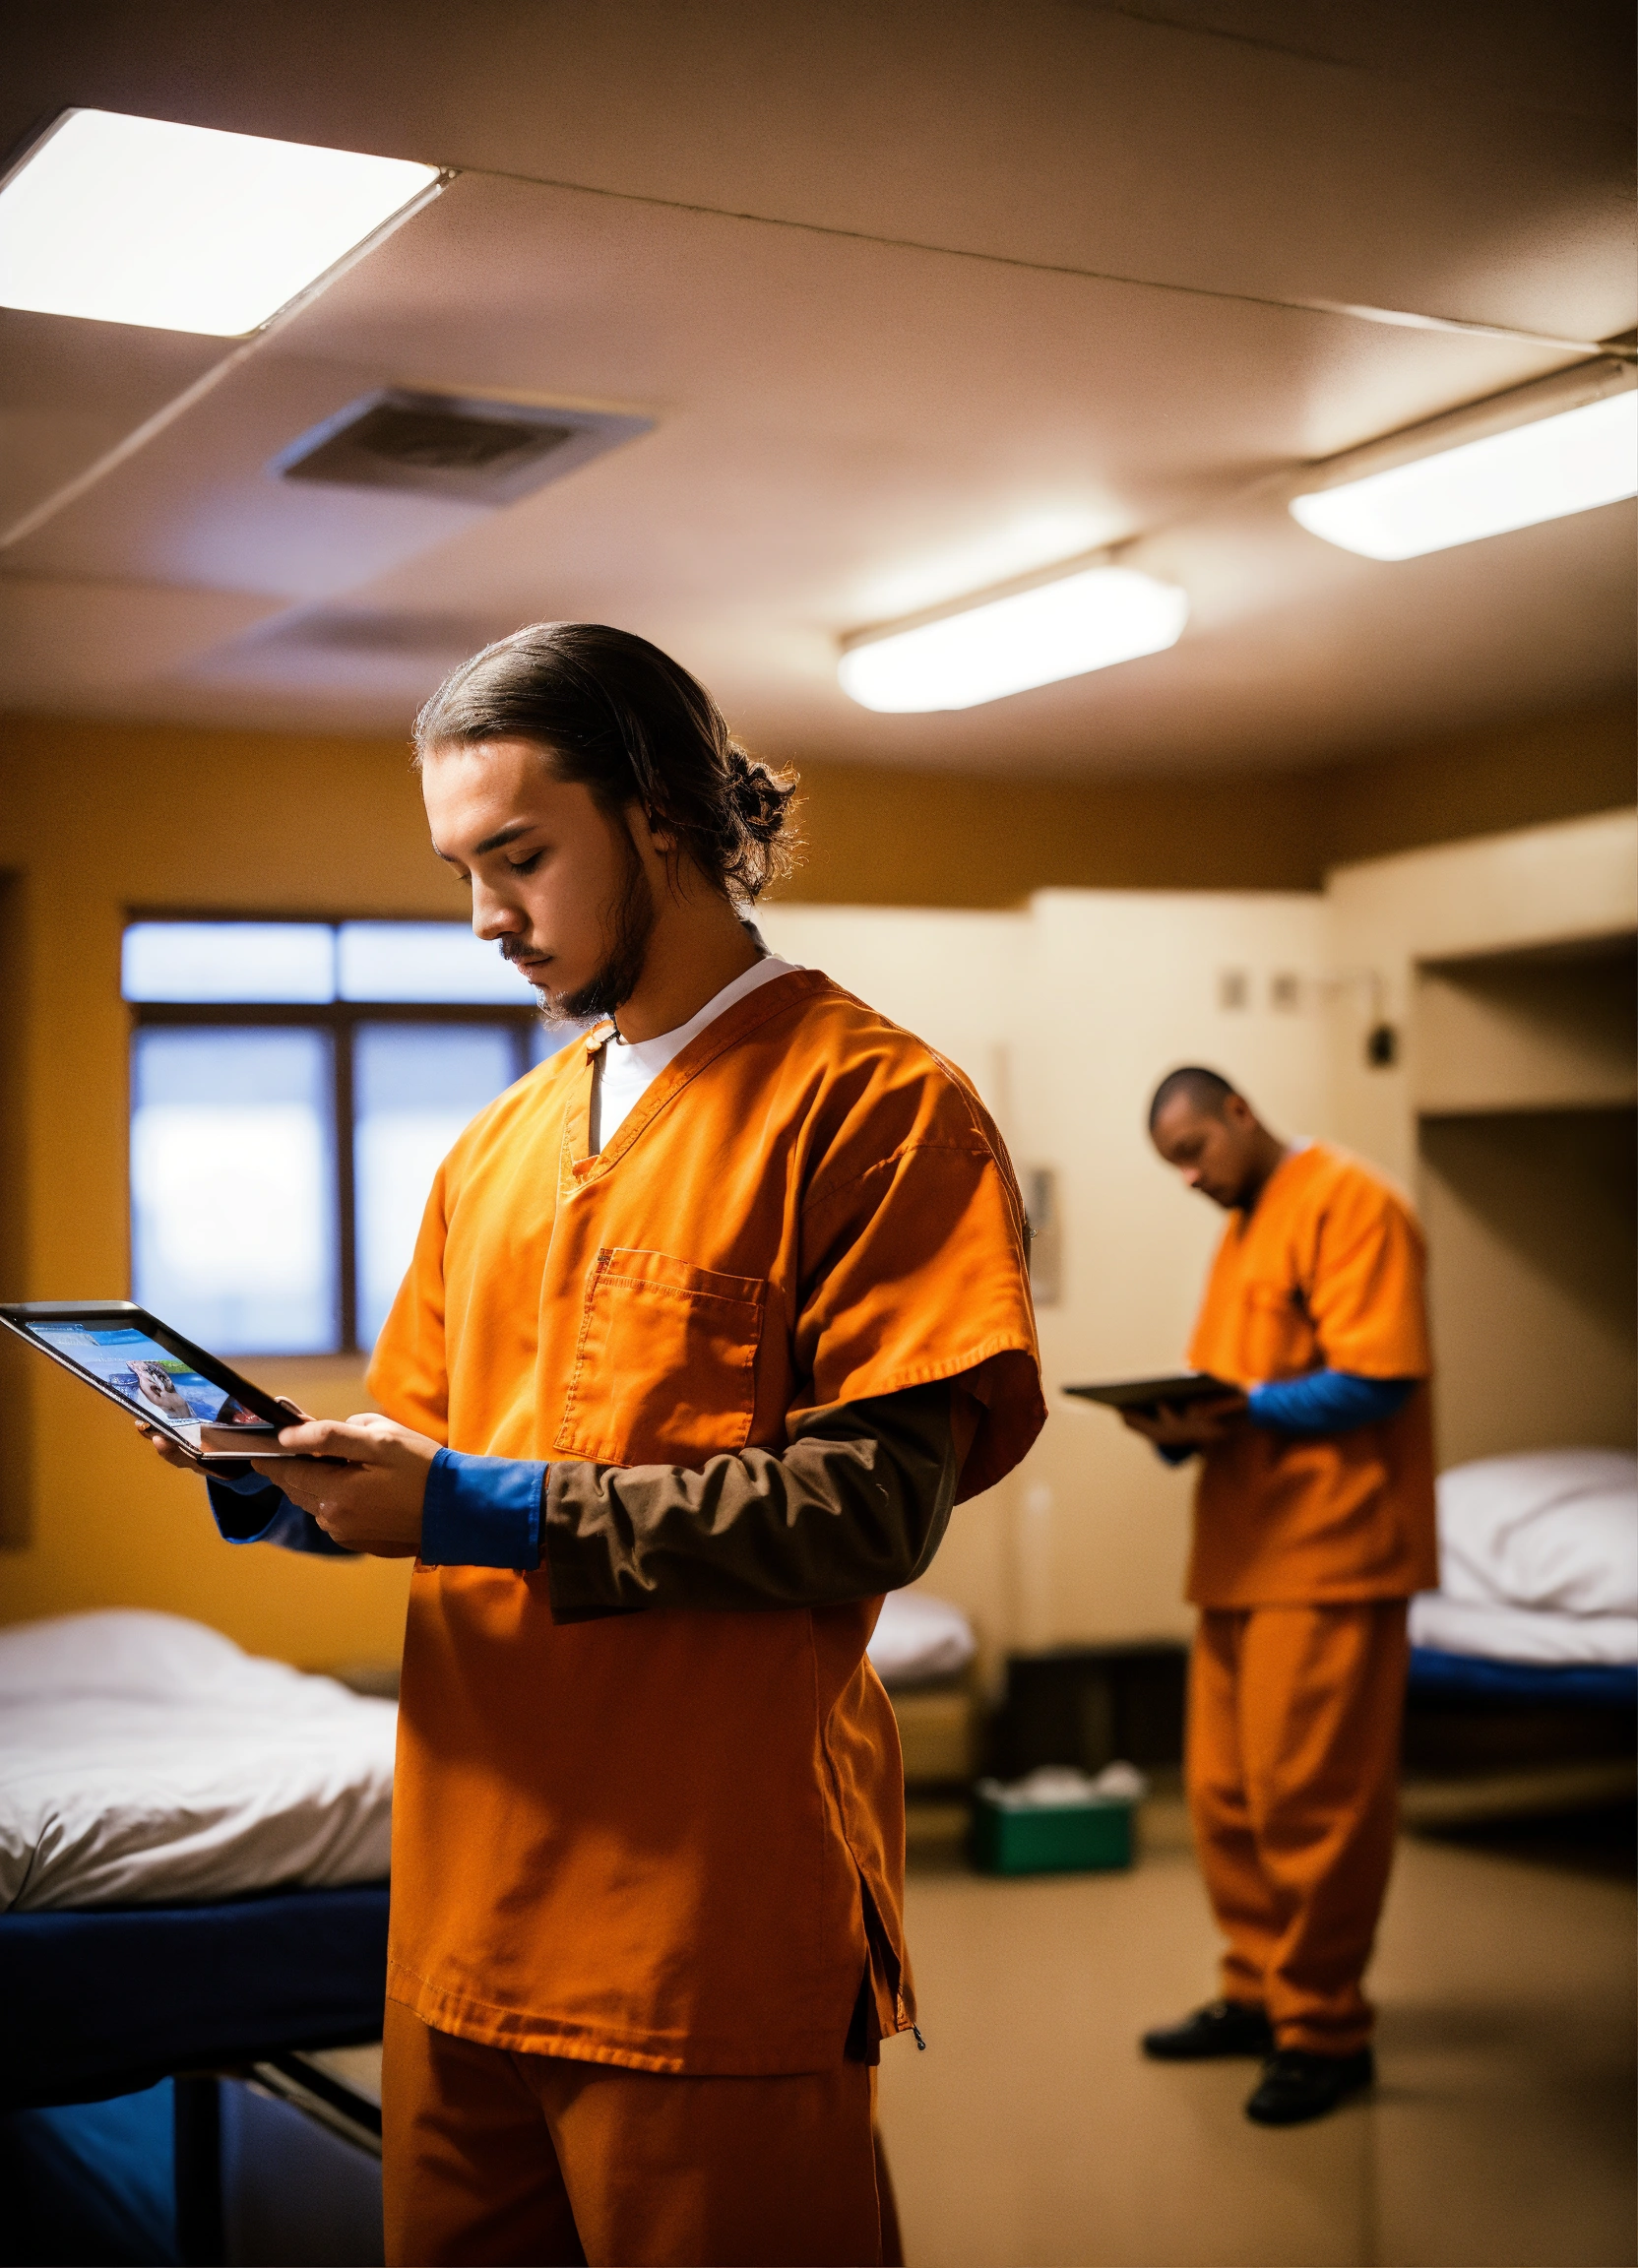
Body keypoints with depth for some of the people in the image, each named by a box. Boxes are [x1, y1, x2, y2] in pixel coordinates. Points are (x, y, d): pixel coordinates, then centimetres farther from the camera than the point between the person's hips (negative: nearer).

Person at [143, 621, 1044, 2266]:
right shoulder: (495, 1152, 16)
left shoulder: (868, 1103, -6)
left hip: (714, 1926, -6)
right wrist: (290, 1480, -3)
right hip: (466, 1901, 7)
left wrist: (484, 1512, -17)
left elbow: (872, 1503, -14)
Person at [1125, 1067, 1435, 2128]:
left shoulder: (1348, 1201, -8)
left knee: (1309, 1800, -4)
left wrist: (1241, 1409, -21)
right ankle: (1258, 1995, 25)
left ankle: (1325, 2029, 7)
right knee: (1227, 1793, 12)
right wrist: (1179, 1426, 1)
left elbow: (1376, 1381, -17)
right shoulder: (1240, 1232, 20)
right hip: (1243, 1556, 9)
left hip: (1331, 1557, -9)